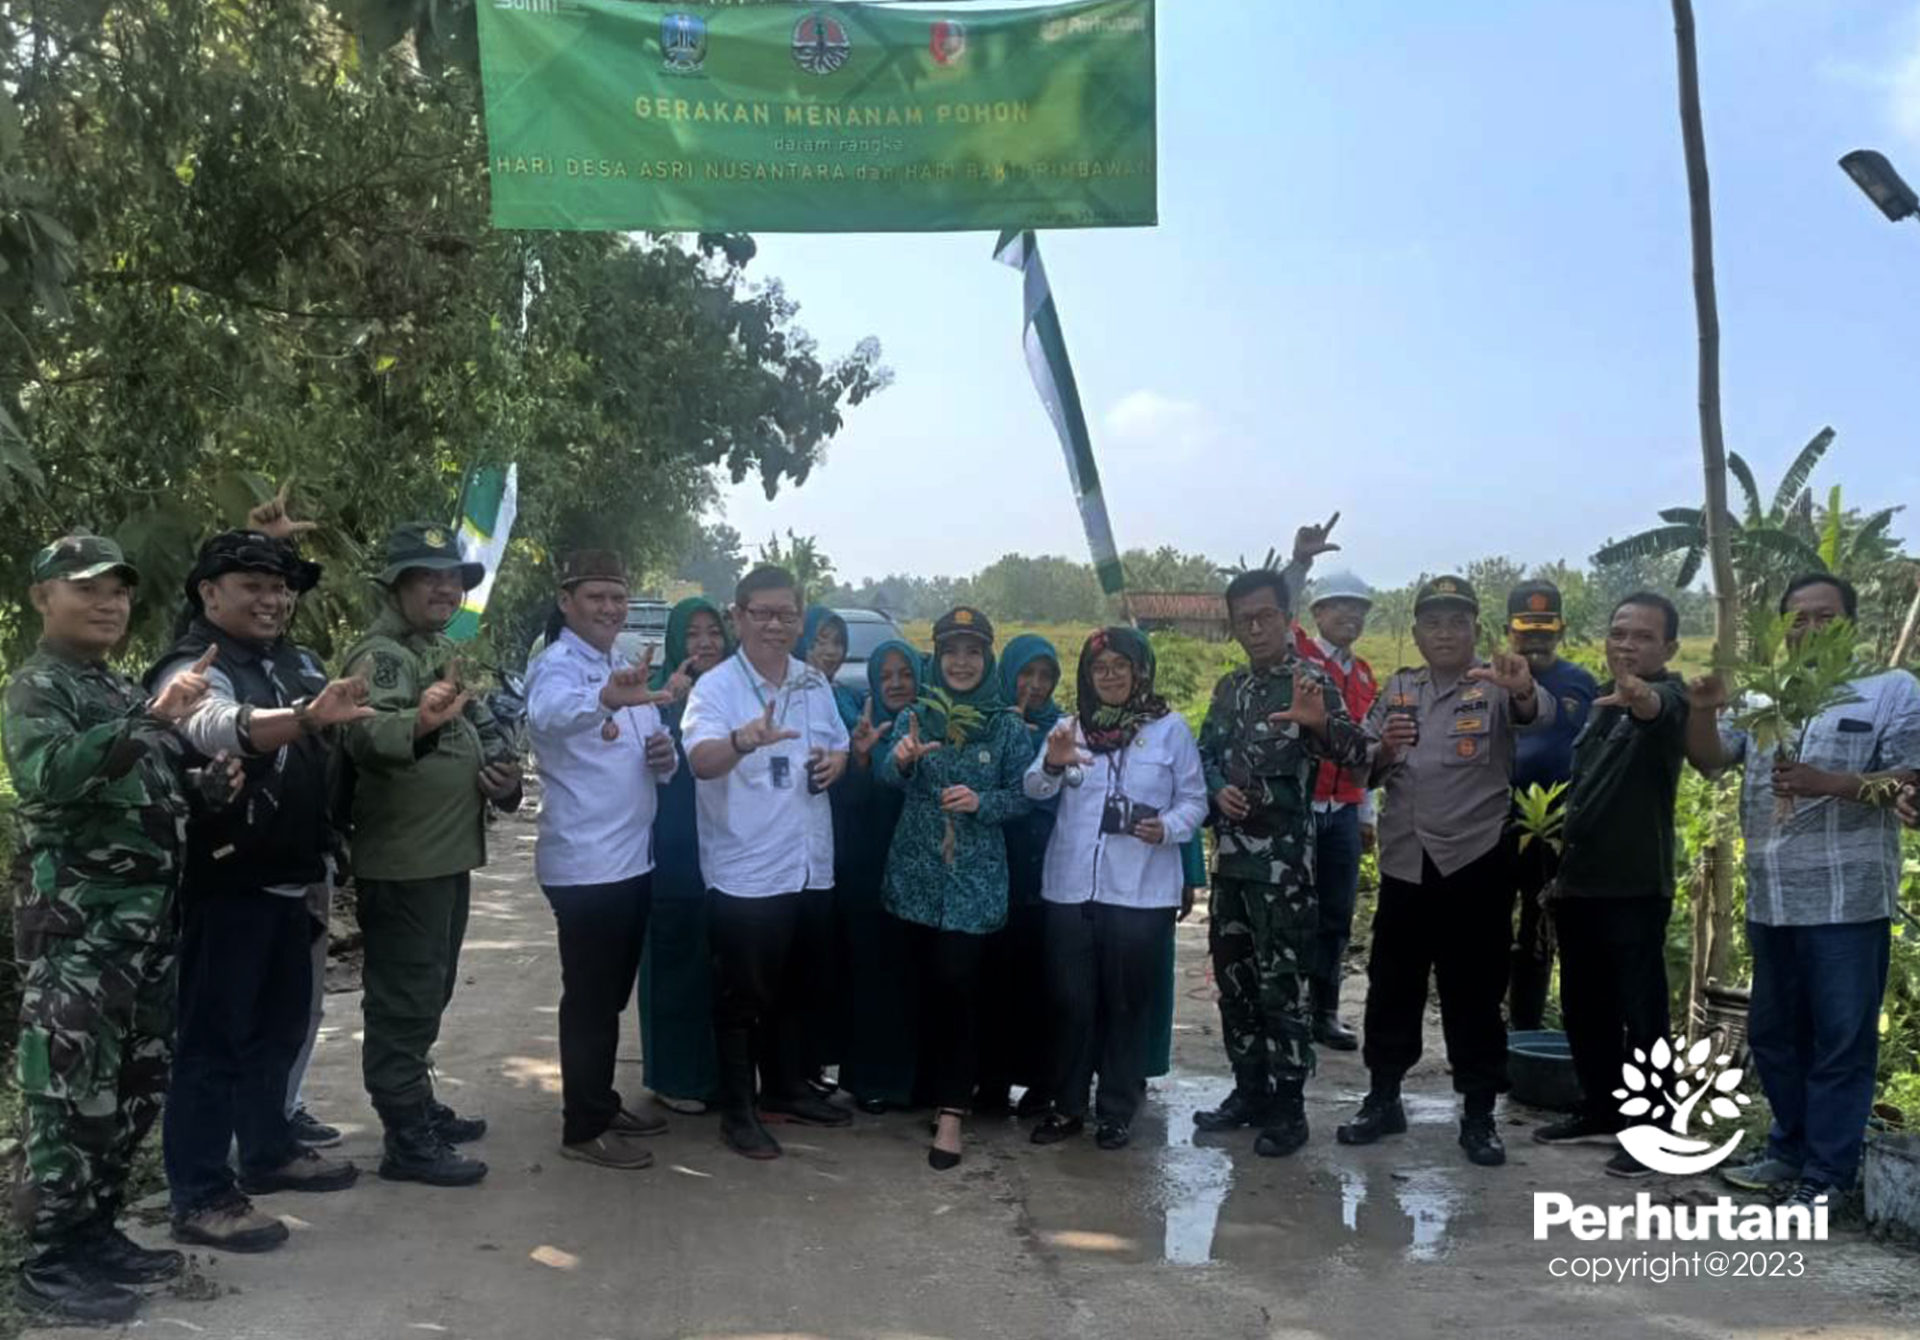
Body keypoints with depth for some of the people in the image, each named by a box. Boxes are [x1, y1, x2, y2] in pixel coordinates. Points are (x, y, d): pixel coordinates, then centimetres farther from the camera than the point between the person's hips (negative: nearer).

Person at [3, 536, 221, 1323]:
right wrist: (150, 719, -37)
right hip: (77, 924, -8)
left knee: (137, 1087, 14)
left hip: (147, 920, 8)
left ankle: (96, 1234, 26)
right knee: (72, 1097, -4)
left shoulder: (125, 691, 18)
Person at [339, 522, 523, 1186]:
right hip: (402, 863, -10)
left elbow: (478, 725, 28)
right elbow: (367, 734, -37)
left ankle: (419, 1109, 33)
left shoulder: (441, 651, 14)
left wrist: (505, 770, 7)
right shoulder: (381, 654, -17)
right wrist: (416, 724, -59)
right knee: (403, 1000, -3)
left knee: (428, 993, 20)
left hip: (448, 855, 10)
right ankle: (406, 1140, 4)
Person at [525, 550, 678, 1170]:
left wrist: (665, 754, -4)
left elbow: (657, 758, 21)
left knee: (612, 994, 18)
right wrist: (606, 698, -61)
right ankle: (584, 1128, 12)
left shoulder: (627, 671, 14)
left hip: (633, 858, 8)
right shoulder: (556, 667, -14)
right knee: (589, 998, 1)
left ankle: (603, 1104, 32)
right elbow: (549, 714, -40)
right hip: (585, 864, -8)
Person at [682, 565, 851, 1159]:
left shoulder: (815, 683, 7)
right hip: (744, 873, -6)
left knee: (794, 989, 20)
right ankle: (737, 1112, 17)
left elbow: (840, 746, 21)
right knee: (742, 997, 4)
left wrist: (837, 761, -3)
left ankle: (786, 1088, 37)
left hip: (809, 867, 6)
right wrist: (745, 739, -51)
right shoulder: (716, 687, -13)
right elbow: (702, 760, -30)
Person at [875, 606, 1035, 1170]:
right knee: (932, 987, 10)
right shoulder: (913, 718, 2)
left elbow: (1023, 795, 1)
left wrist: (982, 802, -18)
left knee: (958, 988, -9)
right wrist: (901, 758, -35)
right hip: (918, 874, 2)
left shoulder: (1008, 726, -1)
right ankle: (947, 1093, 25)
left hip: (975, 879, -2)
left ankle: (951, 1113, -4)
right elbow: (886, 774, -12)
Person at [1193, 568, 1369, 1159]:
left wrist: (1322, 724, -45)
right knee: (1233, 978, 13)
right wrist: (1218, 790, -4)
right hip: (1231, 857, 7)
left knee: (1282, 986, -1)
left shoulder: (1311, 683, -8)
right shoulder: (1229, 688, 11)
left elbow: (1356, 754, -23)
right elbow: (1206, 754, 18)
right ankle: (1249, 1091, 26)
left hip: (1284, 861, -6)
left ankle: (1287, 1110, 9)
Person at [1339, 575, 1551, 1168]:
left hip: (1476, 864, -4)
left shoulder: (1496, 688, -2)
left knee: (1475, 995, 4)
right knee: (1392, 987, 12)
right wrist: (1384, 749, -13)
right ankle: (1383, 1099, 26)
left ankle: (1478, 1116, 17)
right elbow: (1363, 771, 10)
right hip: (1404, 864, 4)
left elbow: (1537, 716, -25)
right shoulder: (1396, 690, 11)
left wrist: (1524, 689, -47)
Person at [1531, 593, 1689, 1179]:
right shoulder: (1601, 698, 14)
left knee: (1640, 1010, -2)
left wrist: (1642, 698, -59)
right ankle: (1602, 1110, 29)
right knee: (1583, 1005, 15)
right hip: (1579, 880, 8)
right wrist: (1556, 835, 16)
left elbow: (1659, 708, -37)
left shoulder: (1669, 696, -10)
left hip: (1636, 886, -8)